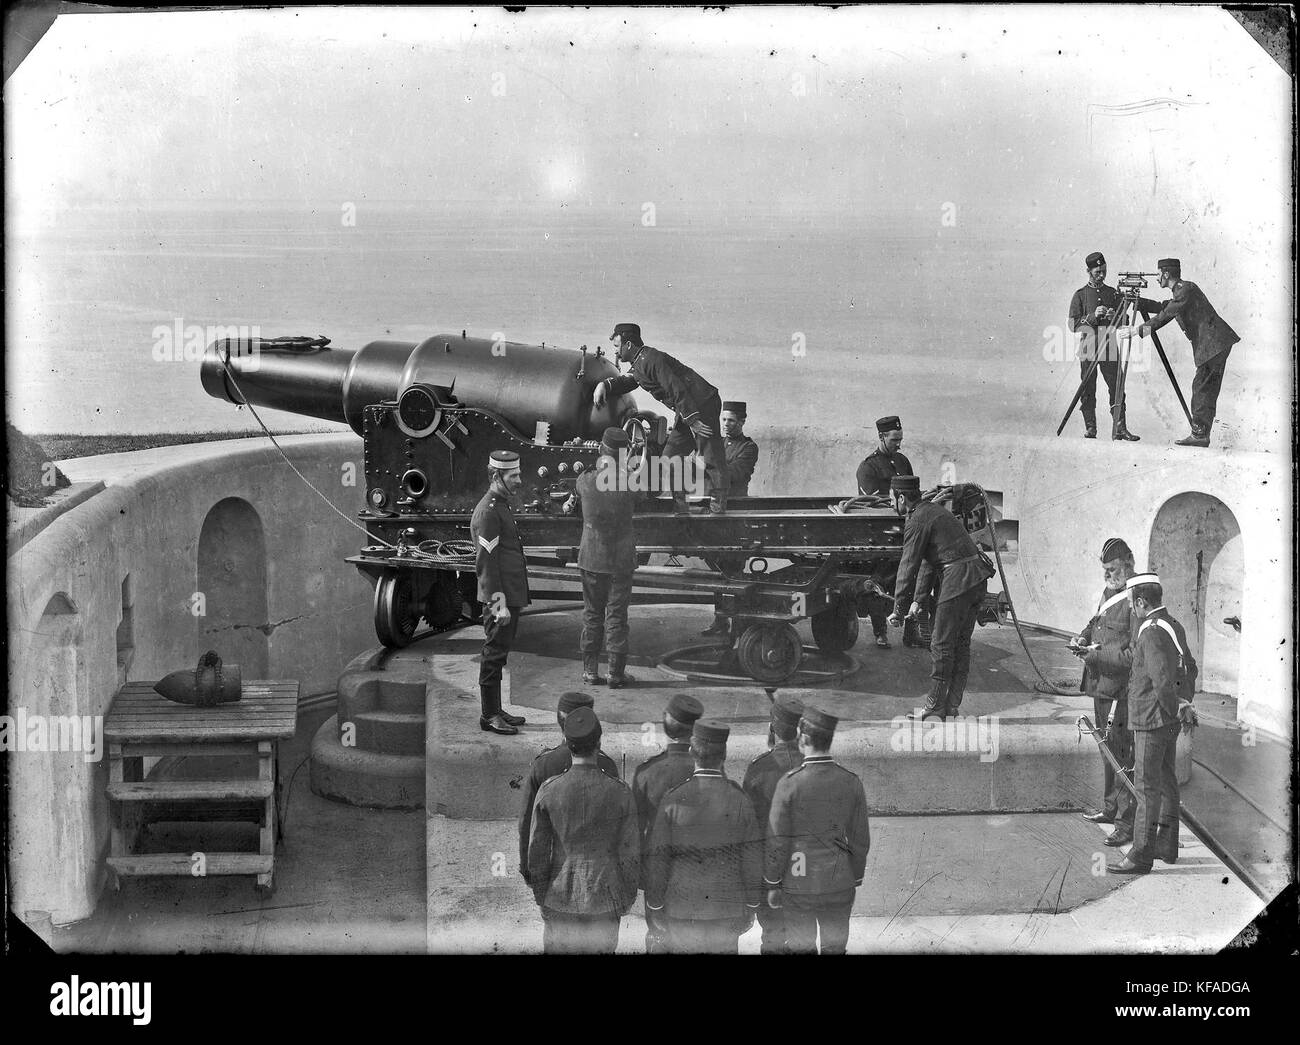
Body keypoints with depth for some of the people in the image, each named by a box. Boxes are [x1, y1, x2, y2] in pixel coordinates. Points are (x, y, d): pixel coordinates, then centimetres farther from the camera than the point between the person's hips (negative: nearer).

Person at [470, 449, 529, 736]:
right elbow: (487, 561, -20)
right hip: (500, 598, -10)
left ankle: (495, 710, 22)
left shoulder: (502, 507, 16)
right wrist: (499, 603, -22)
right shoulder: (488, 512, -16)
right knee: (494, 655, -4)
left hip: (510, 596, 10)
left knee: (498, 655, 15)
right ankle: (489, 715, 2)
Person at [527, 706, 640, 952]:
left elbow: (537, 851, -5)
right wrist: (626, 900, 7)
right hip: (604, 895, 0)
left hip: (561, 897, 1)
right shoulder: (620, 793, -13)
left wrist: (540, 896, 9)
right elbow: (629, 853, -7)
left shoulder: (548, 791, -11)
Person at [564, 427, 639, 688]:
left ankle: (590, 672, 16)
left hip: (591, 558, 2)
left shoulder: (585, 480, -10)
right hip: (621, 559, -1)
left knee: (592, 614, 13)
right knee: (617, 616, 6)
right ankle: (616, 674, 10)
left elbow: (575, 500, 9)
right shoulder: (630, 483, -14)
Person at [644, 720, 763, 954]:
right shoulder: (740, 800, -9)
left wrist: (654, 906, 3)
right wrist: (751, 906, 7)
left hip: (682, 908, -1)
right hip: (727, 908, 1)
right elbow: (753, 858, -4)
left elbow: (658, 857, -8)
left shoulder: (674, 800, -12)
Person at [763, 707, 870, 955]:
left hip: (799, 887, -2)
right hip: (840, 887, 3)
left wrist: (772, 885, 1)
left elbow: (777, 842, -12)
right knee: (835, 947, 14)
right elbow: (860, 841, 0)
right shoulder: (852, 783, -7)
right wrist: (855, 882, 13)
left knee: (800, 948, 11)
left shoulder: (789, 784, -16)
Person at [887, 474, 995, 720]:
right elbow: (927, 562, 26)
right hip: (977, 579, 10)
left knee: (942, 644, -3)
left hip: (958, 578, -10)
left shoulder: (917, 521, -9)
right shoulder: (933, 510, 22)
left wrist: (898, 610, -4)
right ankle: (952, 704, 18)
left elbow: (908, 567, -9)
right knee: (961, 644, 13)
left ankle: (935, 707, 2)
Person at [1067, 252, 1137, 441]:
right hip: (1088, 349, -2)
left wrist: (1115, 317, -7)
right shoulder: (1080, 295, 5)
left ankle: (1119, 429, -6)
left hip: (1109, 348, 2)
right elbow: (1073, 324, -2)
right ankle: (1090, 428, 7)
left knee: (1117, 390, -5)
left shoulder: (1113, 293, 13)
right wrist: (1093, 316, -15)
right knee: (1088, 392, -1)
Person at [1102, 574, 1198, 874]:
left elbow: (1162, 681, -29)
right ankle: (1167, 845, 27)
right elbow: (1190, 669, 21)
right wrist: (1184, 706, 19)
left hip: (1152, 720, -10)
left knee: (1147, 786, -5)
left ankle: (1141, 855, 0)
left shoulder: (1152, 633, -21)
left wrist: (1177, 711, -16)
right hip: (1170, 722, 10)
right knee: (1166, 780, 17)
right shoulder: (1174, 627, 10)